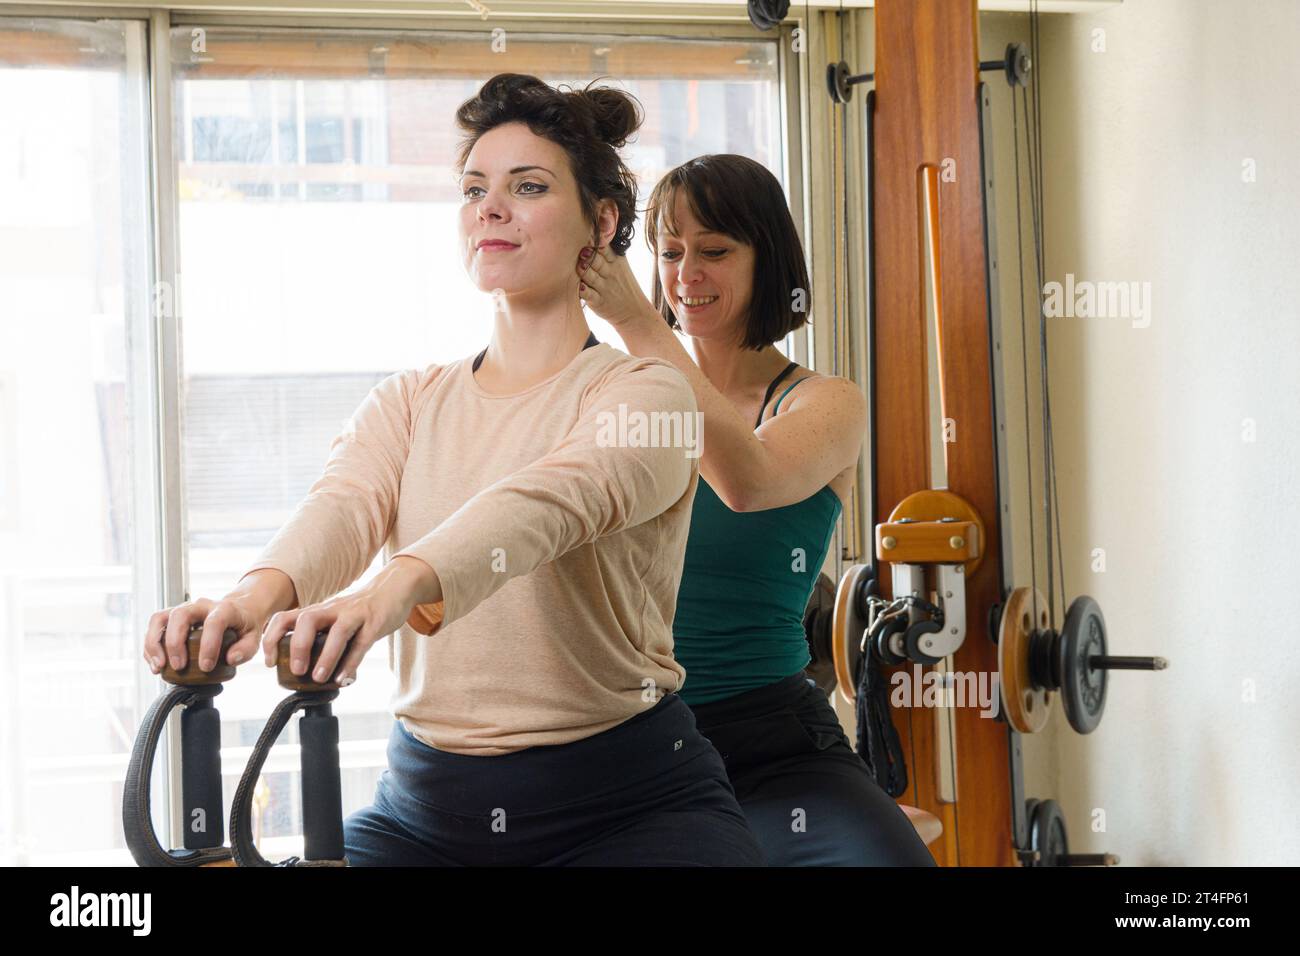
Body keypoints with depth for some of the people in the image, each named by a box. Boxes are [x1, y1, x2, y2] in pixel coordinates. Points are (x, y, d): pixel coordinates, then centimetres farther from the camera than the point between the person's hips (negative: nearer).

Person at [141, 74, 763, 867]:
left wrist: (403, 584, -44)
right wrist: (265, 591, -33)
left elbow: (552, 497, -25)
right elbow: (345, 504, -10)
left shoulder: (645, 392, -3)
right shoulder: (410, 403, 11)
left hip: (628, 801, -4)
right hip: (425, 808, 4)